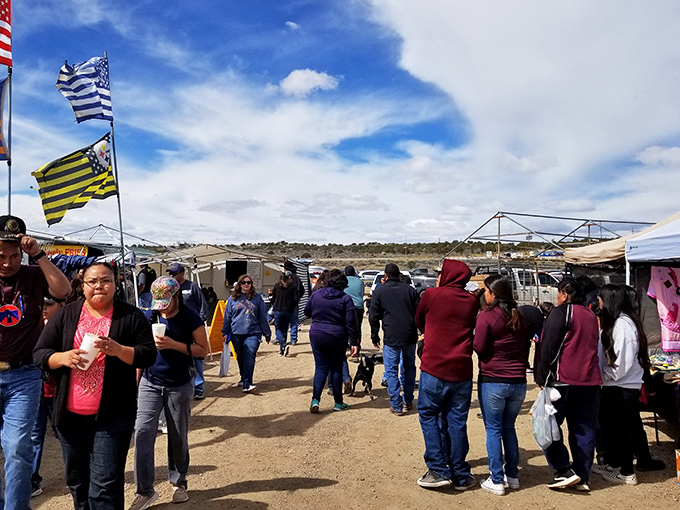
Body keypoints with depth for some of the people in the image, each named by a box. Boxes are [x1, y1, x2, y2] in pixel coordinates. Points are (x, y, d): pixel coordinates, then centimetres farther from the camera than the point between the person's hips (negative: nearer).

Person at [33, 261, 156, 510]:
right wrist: (63, 357, -16)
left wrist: (117, 349, -22)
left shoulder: (131, 316, -3)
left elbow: (148, 354, -6)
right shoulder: (65, 315, 4)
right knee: (76, 479, 19)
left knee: (105, 485, -3)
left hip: (112, 415, -3)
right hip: (70, 414, 3)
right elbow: (39, 354, 4)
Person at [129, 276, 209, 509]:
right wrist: (136, 381, 11)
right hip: (150, 383, 3)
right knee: (142, 431, -7)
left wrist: (173, 344, -21)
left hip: (179, 386, -2)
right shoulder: (151, 316, 2)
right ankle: (144, 490, 5)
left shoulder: (190, 317, -9)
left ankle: (179, 482, 28)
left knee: (178, 437, 9)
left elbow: (203, 350, -9)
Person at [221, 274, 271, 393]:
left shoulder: (257, 297, 6)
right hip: (236, 334, 2)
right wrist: (225, 332, 9)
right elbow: (227, 316, 12)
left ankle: (247, 384, -17)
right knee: (241, 358, 13)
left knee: (249, 358, -14)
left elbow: (263, 317, 9)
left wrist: (267, 333, 9)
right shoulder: (233, 298, 8)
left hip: (253, 333, -2)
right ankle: (243, 379, 32)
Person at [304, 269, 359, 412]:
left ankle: (315, 399, -4)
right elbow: (350, 323, -10)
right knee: (336, 368, 11)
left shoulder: (316, 295, 1)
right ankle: (338, 402, 18)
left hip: (317, 336, 2)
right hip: (338, 339, -2)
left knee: (320, 368, 9)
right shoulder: (346, 299, -7)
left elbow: (307, 312, 13)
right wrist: (354, 343, -6)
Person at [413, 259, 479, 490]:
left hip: (434, 368, -3)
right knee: (456, 421, 11)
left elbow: (419, 320, 10)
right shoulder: (472, 301, 4)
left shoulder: (432, 294, -5)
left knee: (429, 415, 10)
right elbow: (471, 329, 14)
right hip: (462, 369, 4)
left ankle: (438, 470, 6)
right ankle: (460, 475, 18)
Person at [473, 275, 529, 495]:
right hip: (518, 382, 6)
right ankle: (512, 475, 25)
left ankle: (496, 481, 9)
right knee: (508, 427, 18)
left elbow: (479, 347, -13)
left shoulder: (486, 316, -12)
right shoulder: (521, 318, 6)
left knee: (493, 430, 4)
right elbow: (526, 348, 13)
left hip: (492, 381, -5)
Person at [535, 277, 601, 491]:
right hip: (591, 381, 7)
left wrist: (541, 377, -7)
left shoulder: (561, 312, -7)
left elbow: (548, 348, -11)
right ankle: (582, 477, 15)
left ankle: (564, 471, -1)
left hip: (563, 380, -7)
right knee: (584, 430, 11)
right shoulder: (591, 316, 16)